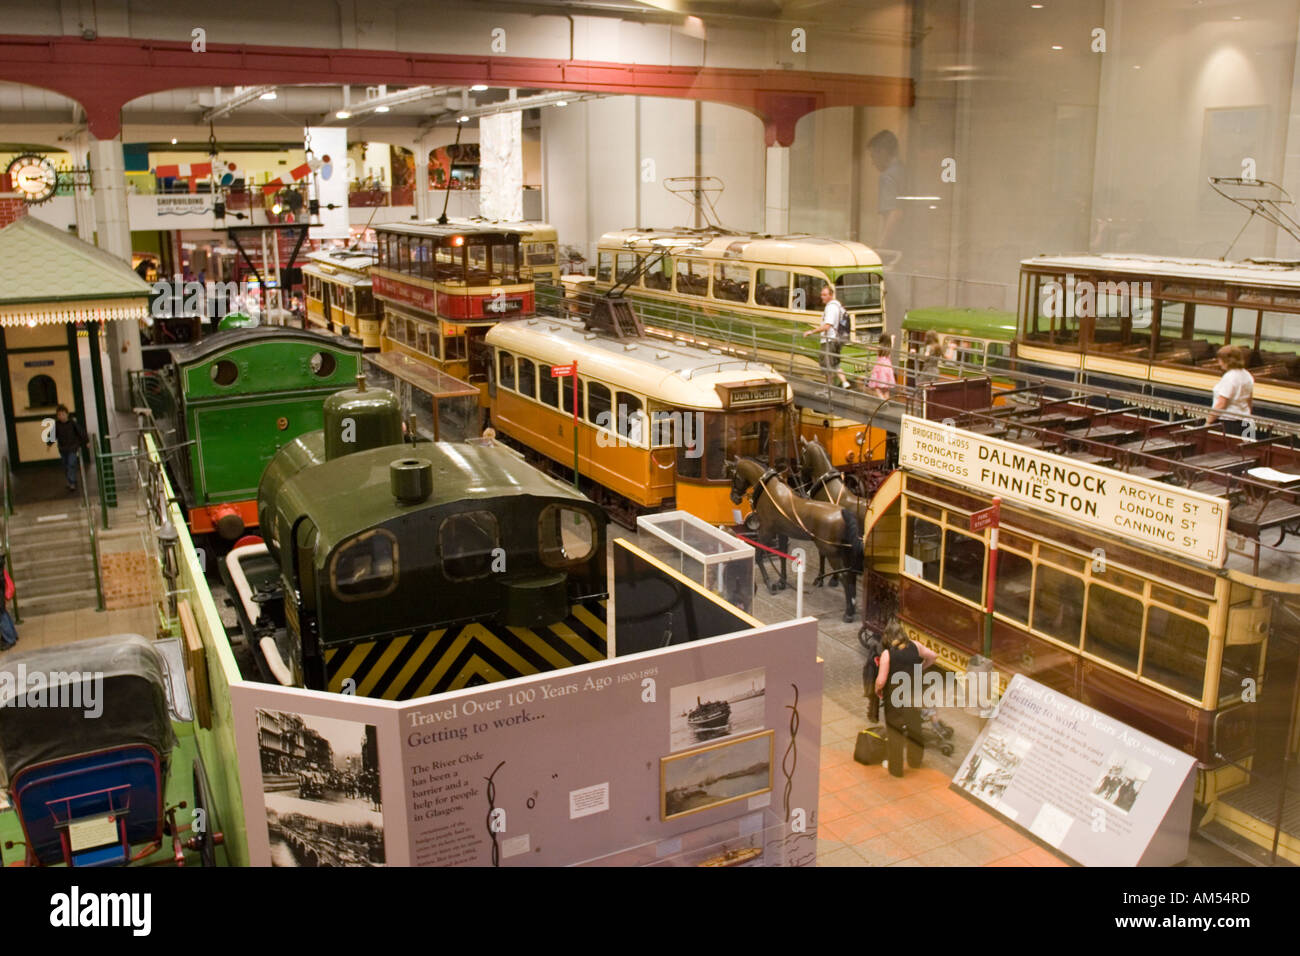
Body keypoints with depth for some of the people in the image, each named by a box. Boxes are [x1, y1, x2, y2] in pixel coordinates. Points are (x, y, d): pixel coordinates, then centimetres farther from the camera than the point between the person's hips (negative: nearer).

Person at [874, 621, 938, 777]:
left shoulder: (887, 654, -20)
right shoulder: (915, 646, -8)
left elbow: (881, 681, -20)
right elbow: (932, 656, 8)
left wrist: (877, 689, 0)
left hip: (894, 698, -4)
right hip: (914, 696, 4)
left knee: (894, 732, 13)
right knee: (914, 728, 24)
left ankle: (895, 768, 26)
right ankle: (915, 761, 43)